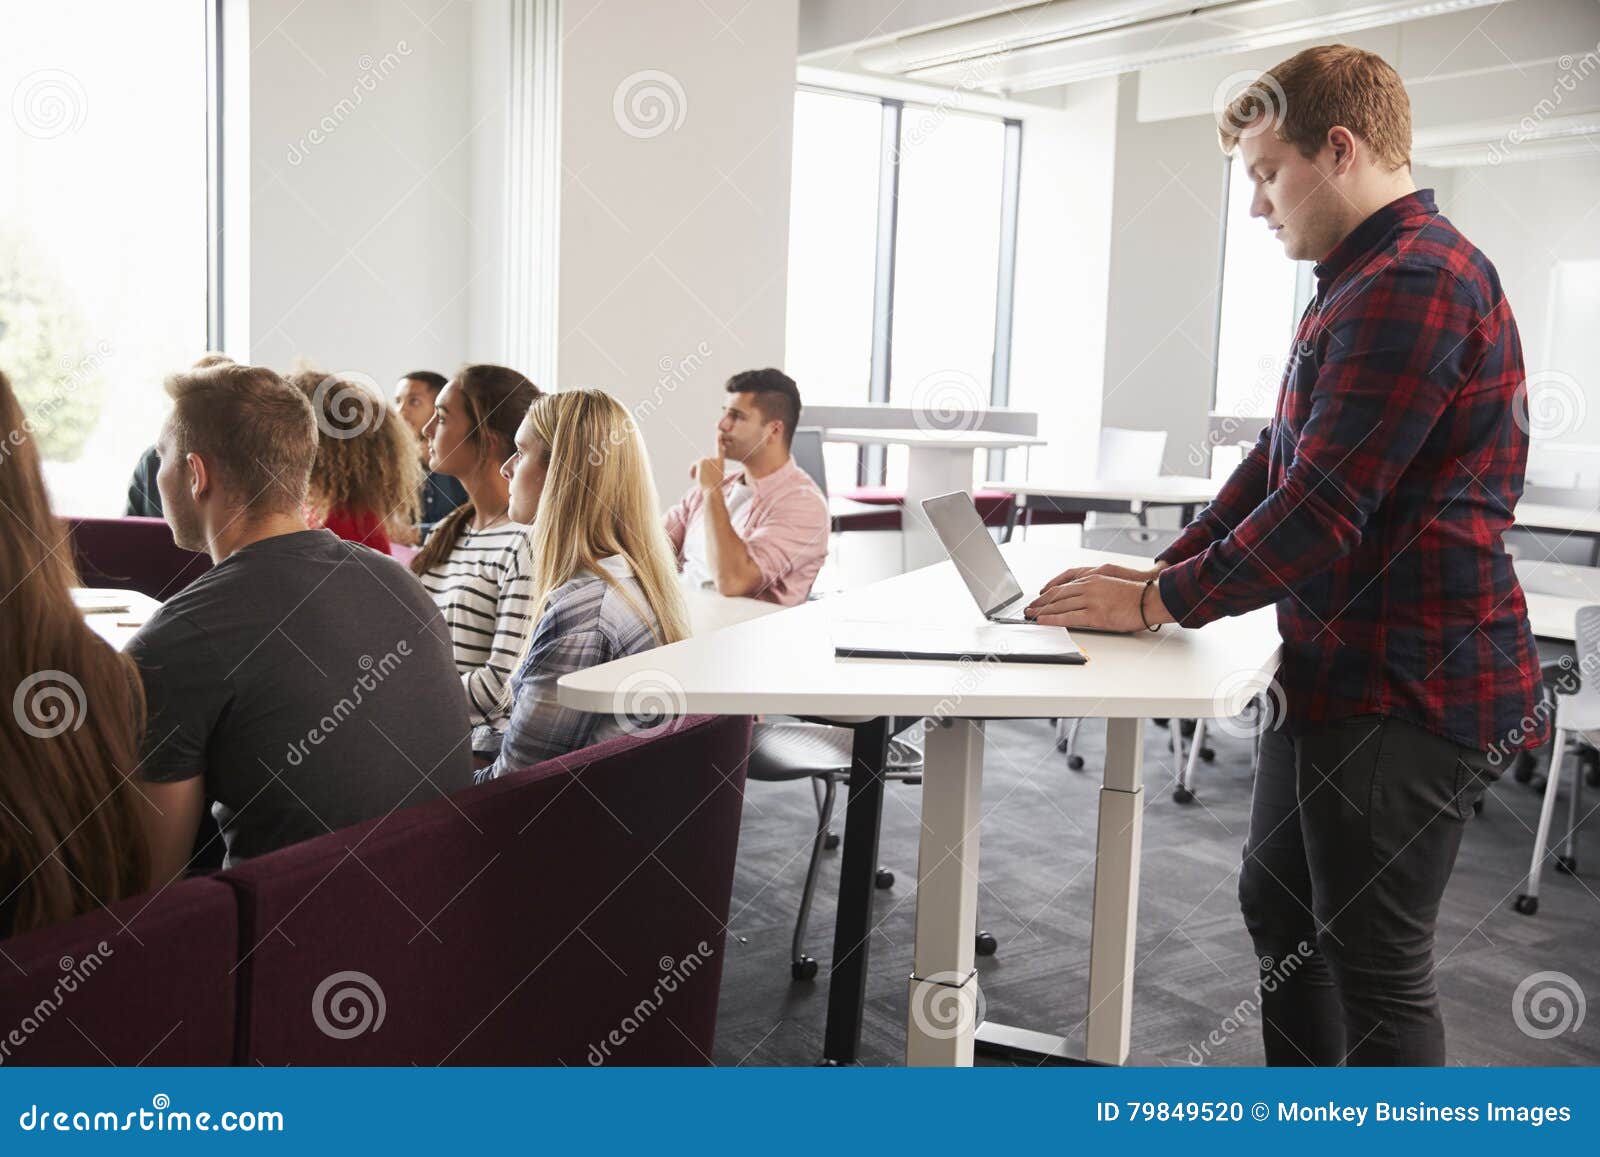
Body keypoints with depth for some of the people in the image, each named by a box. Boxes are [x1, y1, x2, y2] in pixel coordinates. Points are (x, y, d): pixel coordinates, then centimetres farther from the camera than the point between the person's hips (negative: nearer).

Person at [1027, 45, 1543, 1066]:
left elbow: (1321, 509, -24)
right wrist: (1164, 569, 7)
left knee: (1375, 967, 3)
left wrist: (1162, 602, -13)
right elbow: (1281, 463, 16)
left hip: (1407, 692, -11)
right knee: (1280, 910, 21)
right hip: (1342, 672, 11)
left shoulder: (1414, 283, -19)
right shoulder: (1362, 282, 16)